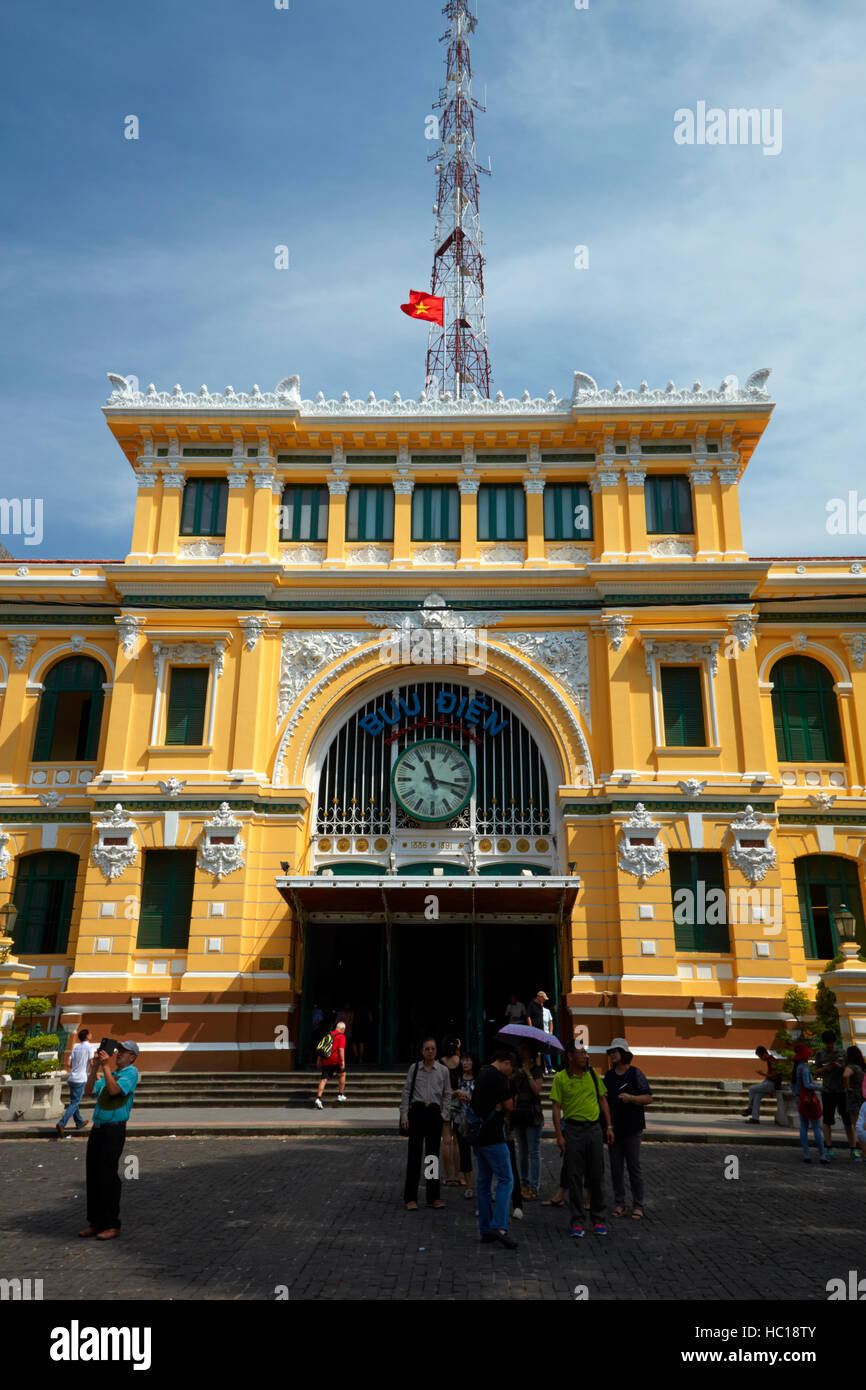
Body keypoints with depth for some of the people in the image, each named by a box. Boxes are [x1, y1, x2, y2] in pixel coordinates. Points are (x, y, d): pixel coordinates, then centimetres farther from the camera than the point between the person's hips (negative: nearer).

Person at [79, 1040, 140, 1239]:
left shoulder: (131, 1072, -3)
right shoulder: (108, 1074, 21)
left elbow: (115, 1090, -19)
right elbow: (89, 1091, 9)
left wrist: (105, 1066, -15)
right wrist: (95, 1068, -1)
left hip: (114, 1129, -8)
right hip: (97, 1128, 8)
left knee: (108, 1176, -7)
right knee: (93, 1175, 9)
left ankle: (112, 1225, 2)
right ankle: (95, 1222, 19)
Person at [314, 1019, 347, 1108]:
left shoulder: (328, 1035, 20)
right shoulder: (341, 1036, -1)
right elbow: (341, 1049, -13)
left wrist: (319, 1061, 25)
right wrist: (343, 1061, -15)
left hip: (325, 1060, 5)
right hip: (335, 1060, -5)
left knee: (324, 1079, 1)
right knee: (342, 1074, 19)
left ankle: (318, 1098, -14)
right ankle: (341, 1094, 23)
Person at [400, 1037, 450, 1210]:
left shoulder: (443, 1071, 6)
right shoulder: (414, 1068, 3)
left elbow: (447, 1095, 9)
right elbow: (406, 1092, 4)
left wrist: (444, 1116, 1)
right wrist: (404, 1115, -1)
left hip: (434, 1113, 1)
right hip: (416, 1111, -1)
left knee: (433, 1154, 6)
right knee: (414, 1153, -2)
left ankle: (433, 1197, 16)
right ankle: (410, 1198, 6)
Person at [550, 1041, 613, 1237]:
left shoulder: (593, 1074, 5)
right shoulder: (560, 1078, -5)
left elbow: (602, 1100, 12)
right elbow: (556, 1108, -5)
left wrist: (609, 1127, 8)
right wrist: (559, 1135, -10)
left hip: (594, 1128, 3)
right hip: (573, 1129, -3)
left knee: (596, 1175, 7)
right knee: (575, 1177, 1)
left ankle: (598, 1219, 20)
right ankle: (578, 1221, 11)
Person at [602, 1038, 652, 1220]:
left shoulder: (636, 1073, -4)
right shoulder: (608, 1075, 10)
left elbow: (648, 1098, -7)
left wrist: (630, 1098, -21)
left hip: (632, 1128, -4)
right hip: (613, 1128, 4)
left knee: (634, 1167, 0)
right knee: (616, 1168, 6)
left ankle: (638, 1206, 8)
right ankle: (619, 1204, 15)